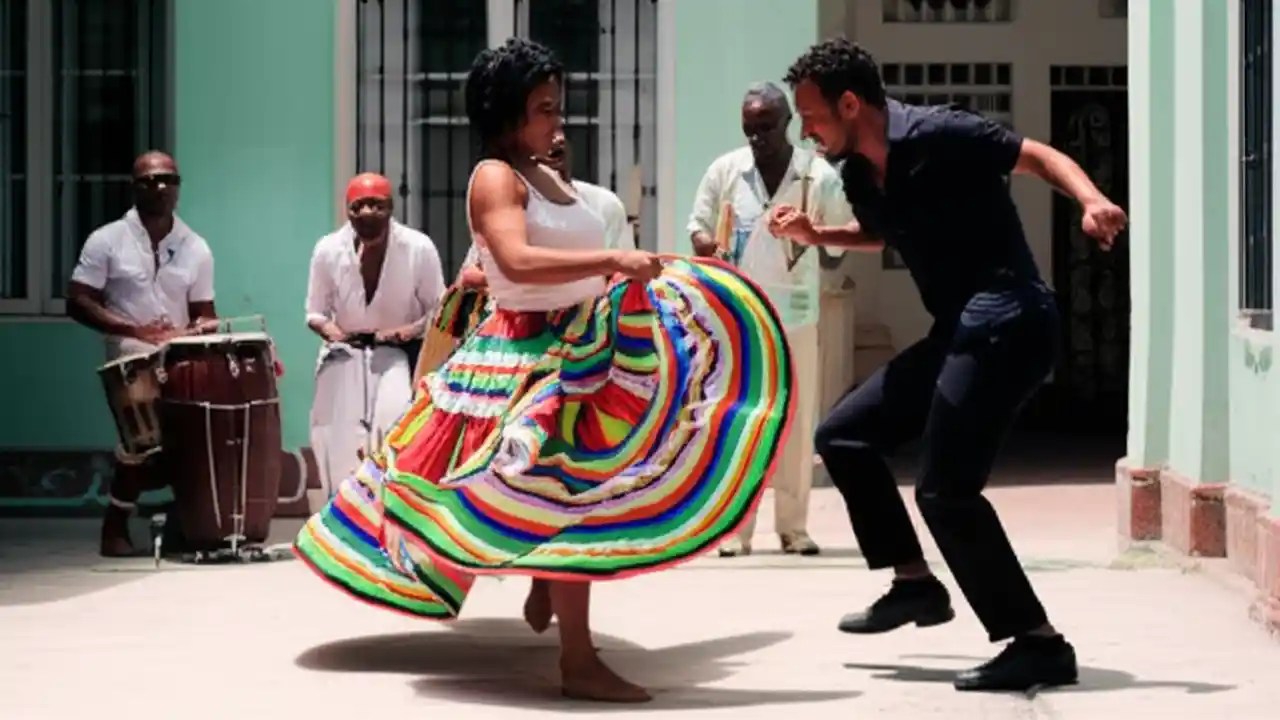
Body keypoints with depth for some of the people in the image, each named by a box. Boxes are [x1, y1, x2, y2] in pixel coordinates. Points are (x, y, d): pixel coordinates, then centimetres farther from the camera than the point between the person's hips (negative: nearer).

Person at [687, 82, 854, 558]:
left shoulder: (818, 175, -5)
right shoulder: (724, 171, -1)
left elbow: (845, 233, 2)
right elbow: (698, 225, 8)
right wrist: (704, 243, -13)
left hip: (794, 315, 0)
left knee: (796, 421, 6)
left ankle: (794, 525, 15)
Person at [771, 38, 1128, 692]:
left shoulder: (935, 135, -13)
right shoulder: (859, 175, 11)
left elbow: (1038, 155, -11)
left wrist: (1091, 201, -30)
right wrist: (812, 234, 17)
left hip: (1004, 321, -9)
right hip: (959, 331, 10)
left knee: (945, 491, -14)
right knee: (842, 436, 14)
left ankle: (1040, 644, -7)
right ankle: (915, 583, 21)